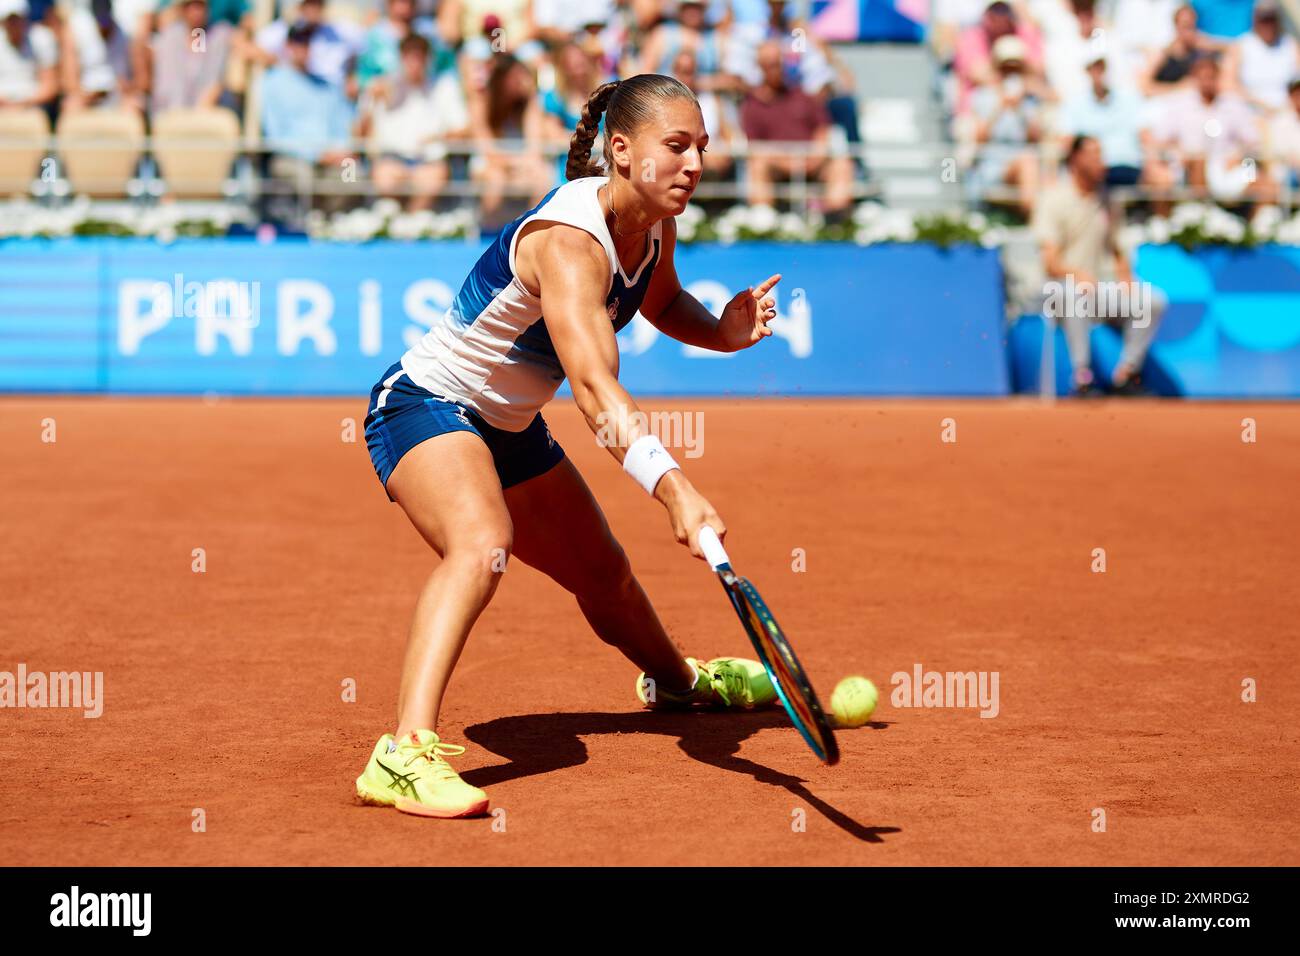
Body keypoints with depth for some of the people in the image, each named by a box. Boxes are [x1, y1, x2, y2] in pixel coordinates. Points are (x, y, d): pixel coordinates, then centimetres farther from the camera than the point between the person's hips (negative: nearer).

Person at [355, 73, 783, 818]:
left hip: (509, 429, 9)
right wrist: (675, 489, -61)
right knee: (483, 542, -38)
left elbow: (662, 300, 18)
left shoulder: (655, 226, -6)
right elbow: (595, 388, -48)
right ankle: (406, 752, -49)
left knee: (604, 573, 24)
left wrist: (722, 331, -5)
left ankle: (677, 680, 56)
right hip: (425, 403, -9)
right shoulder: (569, 241, -34)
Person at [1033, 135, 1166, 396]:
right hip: (1062, 289, -6)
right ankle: (1082, 377, -39)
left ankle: (1125, 374, -10)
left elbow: (1116, 252, 21)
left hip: (1100, 290, 6)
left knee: (1154, 302, -14)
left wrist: (1126, 279, -1)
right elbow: (1051, 262, -13)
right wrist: (1078, 276, -33)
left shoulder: (1103, 203, 15)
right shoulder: (1053, 201, -4)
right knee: (1078, 294, -40)